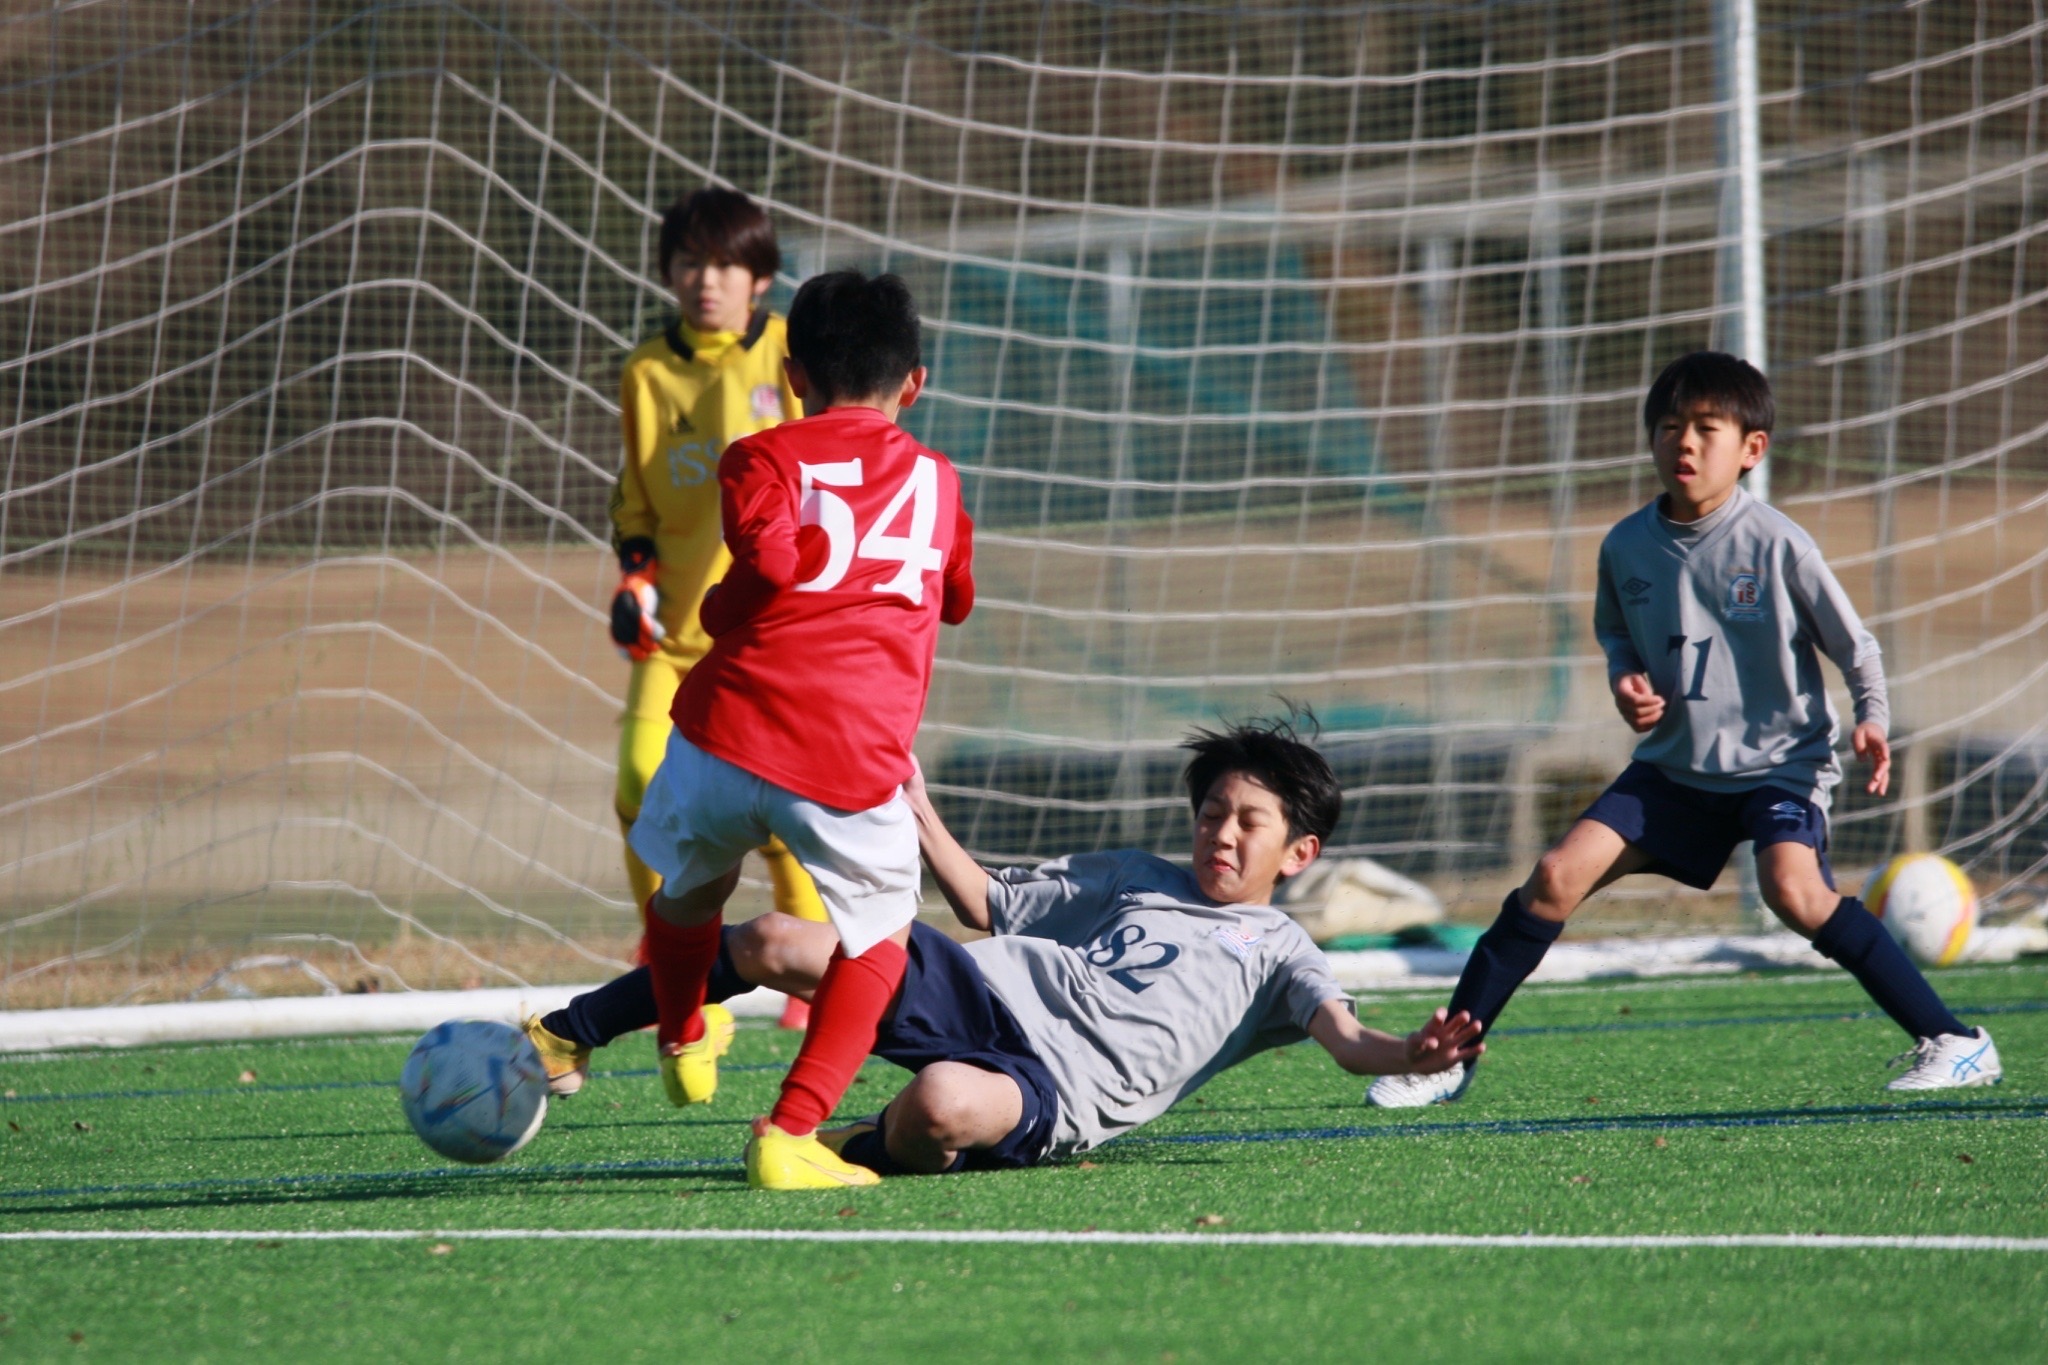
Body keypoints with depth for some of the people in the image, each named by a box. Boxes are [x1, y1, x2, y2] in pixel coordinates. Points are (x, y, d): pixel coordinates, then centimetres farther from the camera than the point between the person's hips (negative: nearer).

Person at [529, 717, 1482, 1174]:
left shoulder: (1279, 954, 14)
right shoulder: (1132, 880, 29)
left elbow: (1341, 1034, -5)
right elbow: (987, 906, 32)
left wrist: (1407, 1055, -29)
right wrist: (917, 810, 20)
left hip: (1060, 1089, -5)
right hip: (998, 991, 5)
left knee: (943, 1106, -42)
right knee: (772, 944, -9)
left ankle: (863, 1155, -7)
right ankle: (571, 1036, 4)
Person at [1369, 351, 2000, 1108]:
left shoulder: (1775, 544, -13)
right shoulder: (1627, 547, -2)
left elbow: (1853, 644, -3)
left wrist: (1871, 720, -18)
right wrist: (1627, 683, -2)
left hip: (1781, 761, -5)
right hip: (1674, 766, 5)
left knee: (1793, 888, -30)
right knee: (1558, 874, -8)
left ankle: (1955, 1043, -22)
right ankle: (1447, 1058, 3)